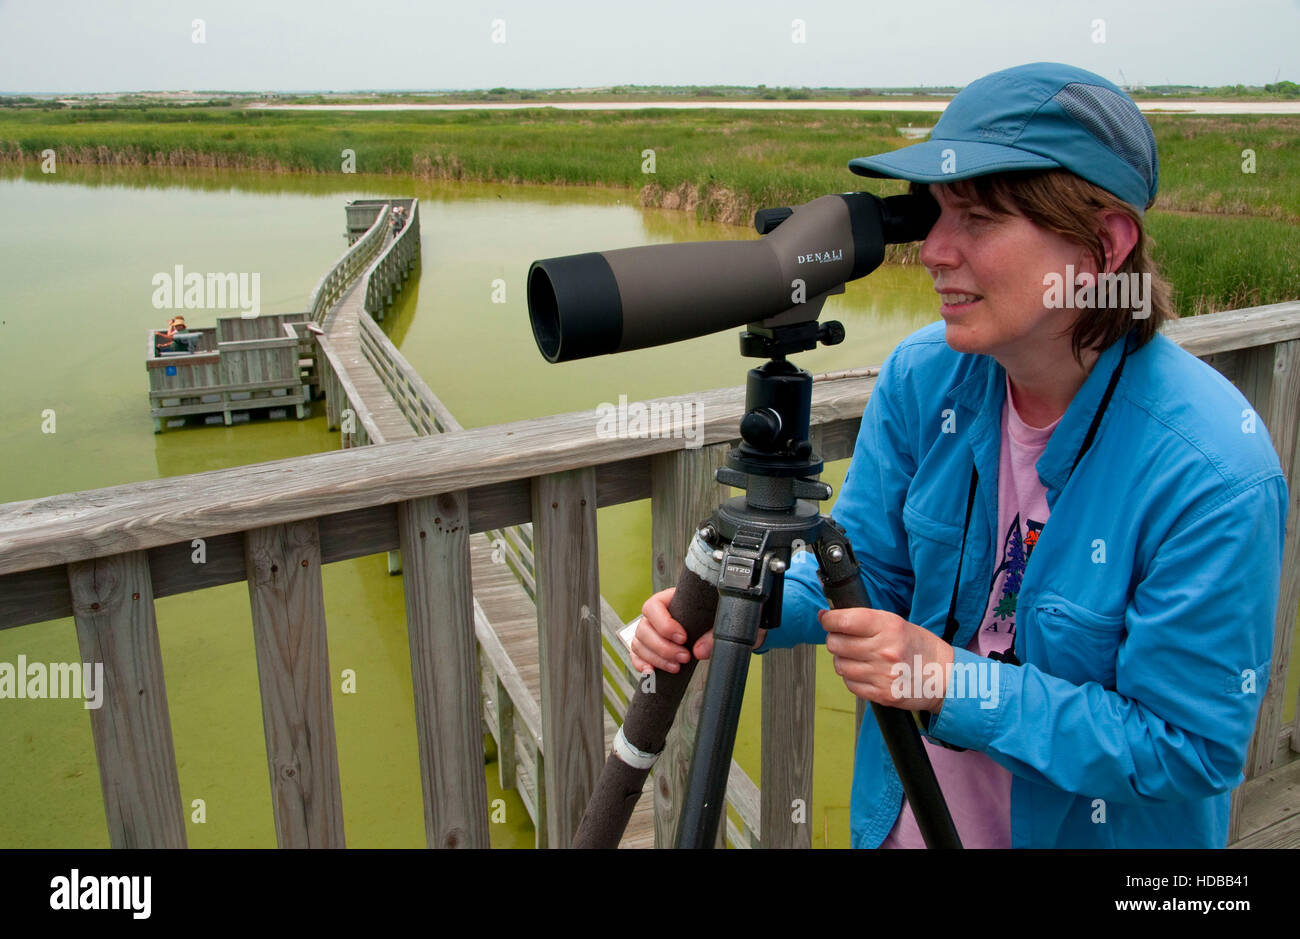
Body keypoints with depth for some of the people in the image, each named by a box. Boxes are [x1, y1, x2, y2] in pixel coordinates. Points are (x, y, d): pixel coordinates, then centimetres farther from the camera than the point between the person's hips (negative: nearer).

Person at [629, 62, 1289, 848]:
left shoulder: (1215, 473, -29)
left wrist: (953, 681, -31)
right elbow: (863, 562, -4)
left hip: (1094, 826, -4)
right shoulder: (923, 374, -14)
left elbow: (1192, 751, -23)